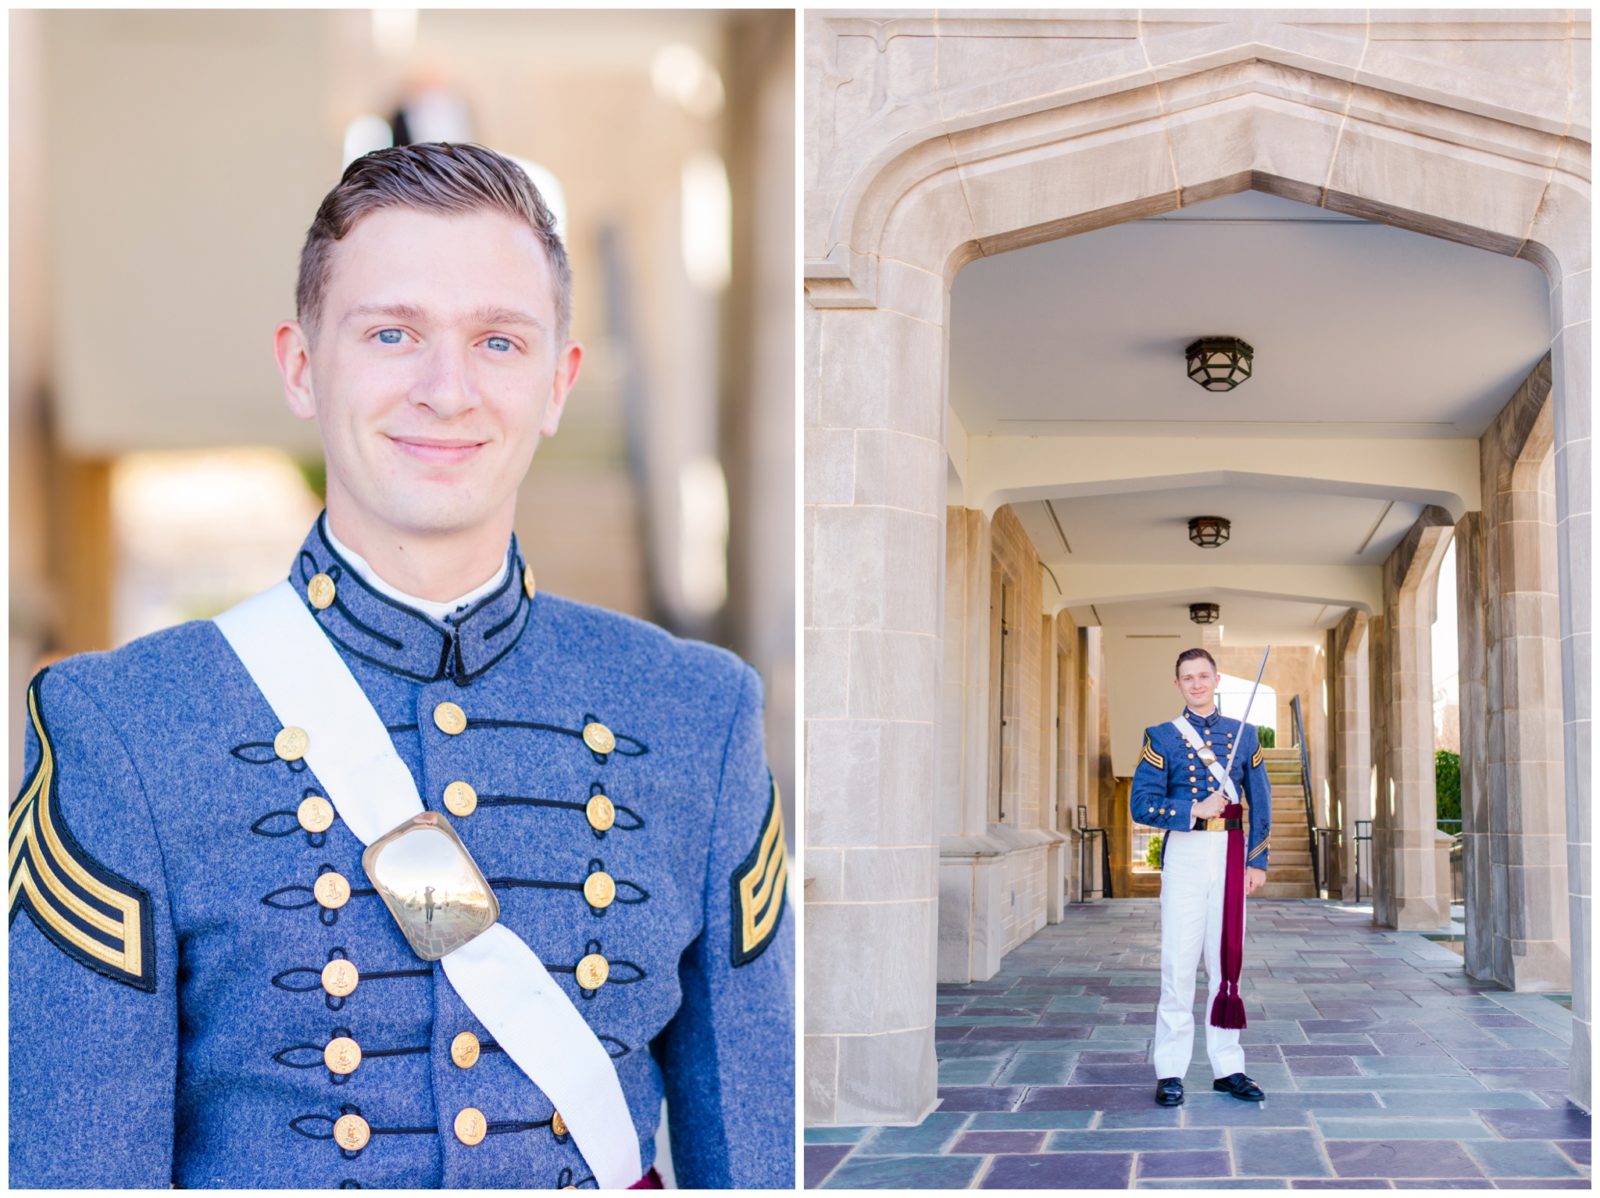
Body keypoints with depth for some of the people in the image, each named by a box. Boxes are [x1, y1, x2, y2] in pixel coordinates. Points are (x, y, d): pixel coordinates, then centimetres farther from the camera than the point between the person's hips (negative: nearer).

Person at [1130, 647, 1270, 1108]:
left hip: (1232, 855, 2)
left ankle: (1227, 1067, 13)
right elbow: (1141, 804, -3)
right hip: (1185, 856, -2)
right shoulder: (1161, 738, 3)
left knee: (1228, 962, 6)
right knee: (1179, 964, -3)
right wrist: (1195, 809, -14)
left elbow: (1260, 803, 10)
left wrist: (1257, 862, 3)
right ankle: (1170, 1072, 1)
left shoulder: (1244, 735, 9)